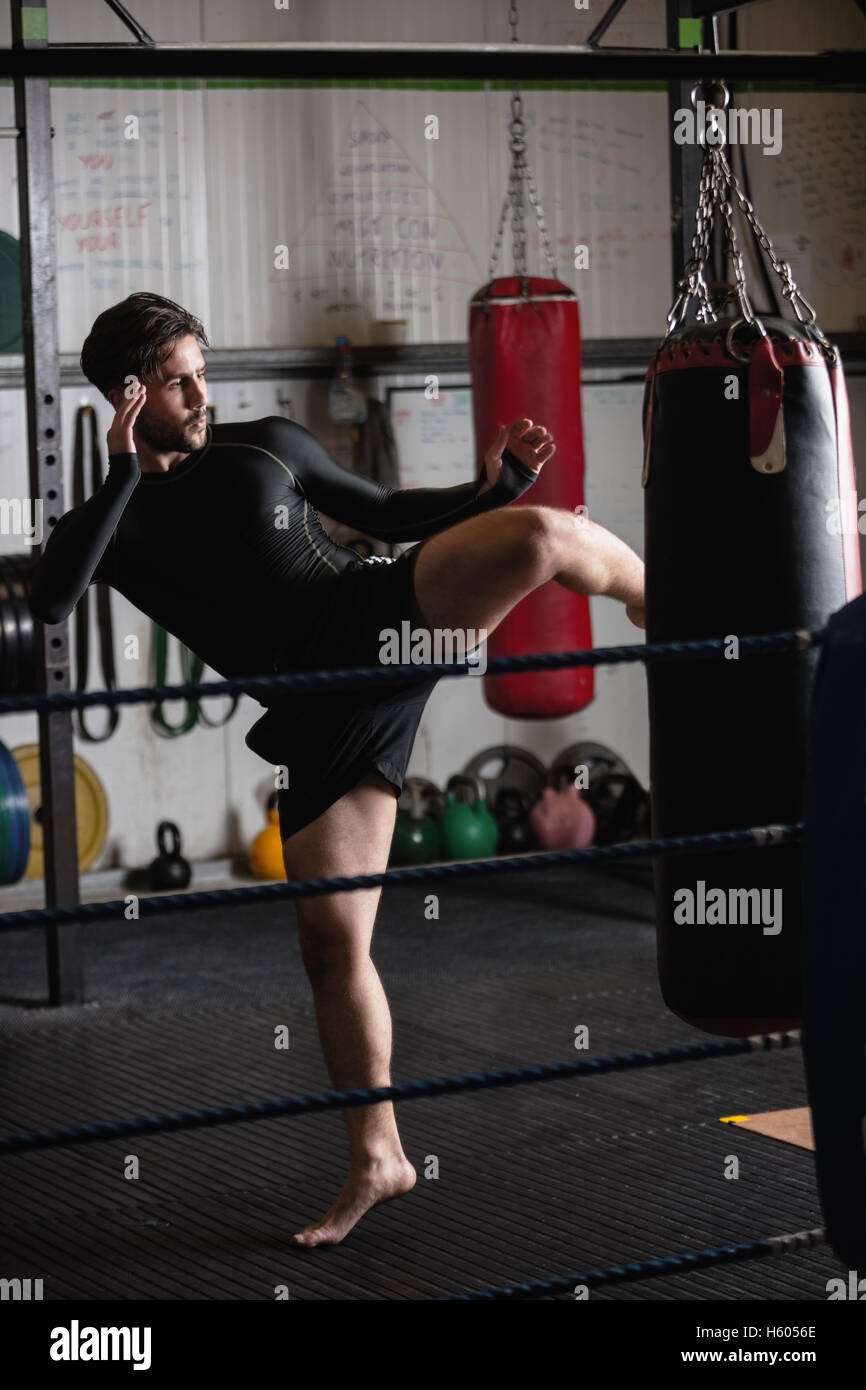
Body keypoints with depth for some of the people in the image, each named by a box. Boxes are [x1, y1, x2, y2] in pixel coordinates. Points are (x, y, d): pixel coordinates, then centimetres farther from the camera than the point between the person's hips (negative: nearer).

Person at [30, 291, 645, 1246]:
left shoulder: (266, 446, 11)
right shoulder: (107, 522, 6)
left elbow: (391, 513, 19)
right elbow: (49, 603, -15)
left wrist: (493, 487, 3)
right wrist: (126, 474, -16)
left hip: (392, 615, 0)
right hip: (326, 716, 0)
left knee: (540, 536, -28)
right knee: (330, 938, -1)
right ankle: (376, 1159, 15)